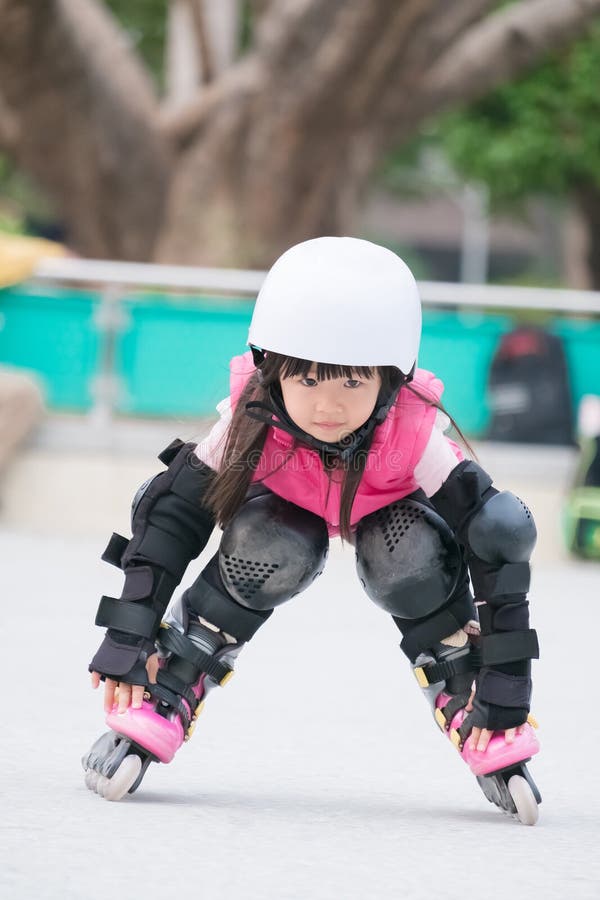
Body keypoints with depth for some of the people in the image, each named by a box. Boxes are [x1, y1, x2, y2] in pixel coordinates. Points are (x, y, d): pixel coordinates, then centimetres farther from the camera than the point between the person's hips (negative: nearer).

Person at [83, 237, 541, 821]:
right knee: (268, 556, -33)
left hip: (391, 508, 0)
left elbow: (495, 540, -34)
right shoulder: (252, 421, -37)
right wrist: (128, 637, -29)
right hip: (289, 509, 0)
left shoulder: (414, 433, -39)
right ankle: (165, 698, -18)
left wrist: (502, 683, -34)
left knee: (412, 560, -33)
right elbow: (172, 515, -26)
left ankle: (466, 706, -12)